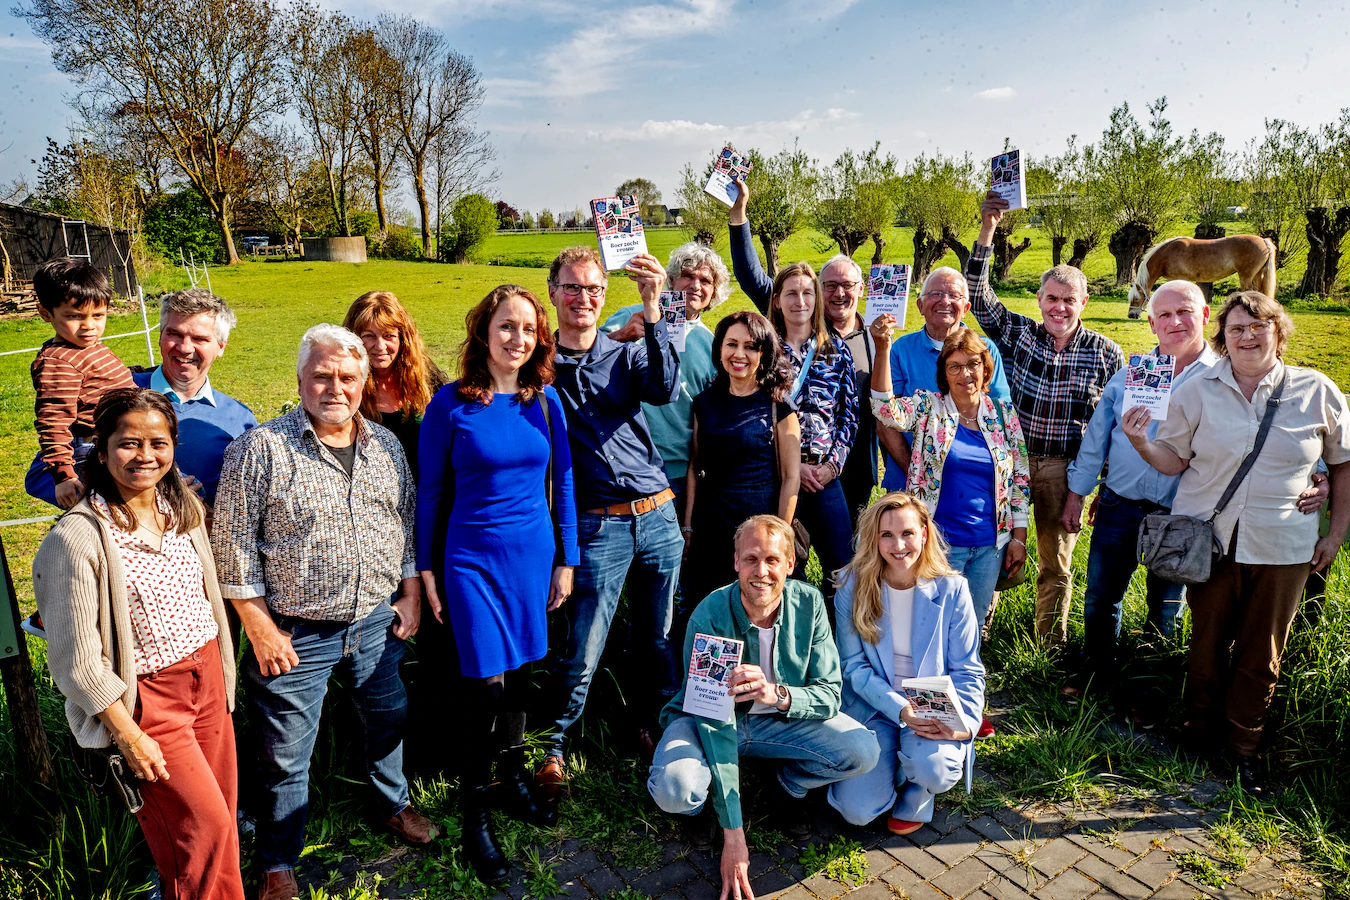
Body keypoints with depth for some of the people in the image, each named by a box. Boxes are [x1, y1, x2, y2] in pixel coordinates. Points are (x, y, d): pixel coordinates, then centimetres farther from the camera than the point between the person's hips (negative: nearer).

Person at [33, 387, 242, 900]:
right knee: (205, 826, -1)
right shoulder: (78, 536, -18)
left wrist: (222, 679, 15)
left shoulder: (185, 509, 2)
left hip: (207, 678, 6)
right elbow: (78, 660, -15)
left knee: (221, 818, 13)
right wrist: (126, 734, -12)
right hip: (146, 696, -6)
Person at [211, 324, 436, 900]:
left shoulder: (386, 446, 4)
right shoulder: (261, 448, -11)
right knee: (286, 756, 10)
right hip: (295, 635, -4)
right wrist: (261, 627, -10)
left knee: (388, 721, 22)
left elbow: (409, 523, 12)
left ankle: (392, 802, 48)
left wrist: (411, 594, 7)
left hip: (378, 623, 4)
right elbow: (233, 547, -9)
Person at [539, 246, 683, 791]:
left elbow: (664, 390, -14)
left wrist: (651, 307, -23)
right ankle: (554, 746, 23)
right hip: (598, 525, -3)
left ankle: (654, 727, 36)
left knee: (659, 638, 14)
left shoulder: (626, 354, 8)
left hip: (658, 515, 3)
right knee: (580, 651, 1)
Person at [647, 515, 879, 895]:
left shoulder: (809, 603, -17)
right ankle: (708, 804, 7)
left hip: (783, 719, 3)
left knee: (863, 751, -21)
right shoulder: (709, 618, -27)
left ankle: (791, 788, 12)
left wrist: (777, 695, -43)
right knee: (674, 789, -33)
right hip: (708, 719, -2)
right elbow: (715, 723, -29)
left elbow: (830, 693, -18)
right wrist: (734, 835, -30)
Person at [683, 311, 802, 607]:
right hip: (710, 524, 3)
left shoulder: (778, 406, -5)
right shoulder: (705, 402, 6)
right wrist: (688, 526, 4)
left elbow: (791, 477, -7)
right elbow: (695, 467, 9)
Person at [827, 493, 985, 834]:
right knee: (858, 810, -17)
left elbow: (968, 670, -1)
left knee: (931, 767, -33)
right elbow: (854, 665, -5)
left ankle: (916, 795, 8)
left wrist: (963, 721, -20)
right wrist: (900, 709, -20)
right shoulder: (853, 587, -7)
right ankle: (888, 773, 20)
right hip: (874, 709, 1)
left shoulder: (951, 589, -7)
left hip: (935, 712, 0)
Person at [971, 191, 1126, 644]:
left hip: (1066, 469, 0)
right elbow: (978, 295, -10)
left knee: (1056, 565, 13)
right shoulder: (1018, 333, 0)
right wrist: (987, 232, -19)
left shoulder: (1106, 353, 0)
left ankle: (1051, 649, 29)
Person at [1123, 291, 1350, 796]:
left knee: (1261, 654, 9)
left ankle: (1243, 747, 25)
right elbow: (1174, 461, 3)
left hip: (1282, 547, 0)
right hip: (1210, 540, 0)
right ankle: (1200, 735, 29)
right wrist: (1142, 443, -17)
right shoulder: (1197, 391, 1)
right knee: (1207, 643, 11)